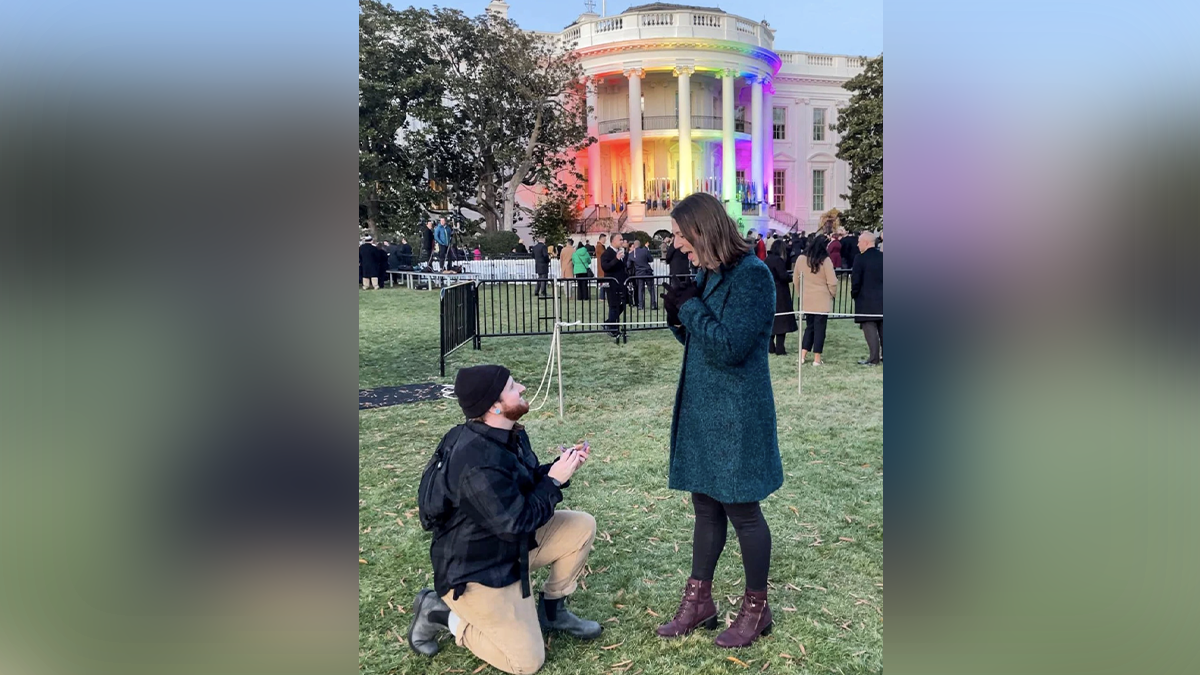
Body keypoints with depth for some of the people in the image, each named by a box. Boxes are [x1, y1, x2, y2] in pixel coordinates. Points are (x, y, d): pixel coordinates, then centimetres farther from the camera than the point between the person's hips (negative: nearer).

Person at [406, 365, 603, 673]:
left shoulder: (506, 434, -3)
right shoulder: (479, 463, -33)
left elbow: (527, 484, 9)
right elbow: (517, 523, -28)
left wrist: (560, 466, -8)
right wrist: (555, 481, -20)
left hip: (509, 544, 9)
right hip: (474, 570, -9)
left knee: (583, 526, 0)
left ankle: (551, 610, 17)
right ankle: (441, 612, 8)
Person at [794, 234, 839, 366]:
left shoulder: (801, 260, 0)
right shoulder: (825, 260, -13)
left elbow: (795, 280, 9)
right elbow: (832, 282, -12)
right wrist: (833, 294, 6)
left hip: (806, 300, 4)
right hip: (822, 300, -4)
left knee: (809, 326, 17)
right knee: (820, 328, 4)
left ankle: (802, 355, 10)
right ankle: (817, 359, 6)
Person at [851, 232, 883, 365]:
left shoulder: (860, 259, -11)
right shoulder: (883, 257, 6)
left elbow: (855, 280, -12)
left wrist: (854, 294, 3)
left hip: (866, 300, -6)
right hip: (882, 300, 6)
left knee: (870, 330, -3)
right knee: (883, 329, 12)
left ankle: (874, 358, -4)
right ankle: (885, 356, 19)